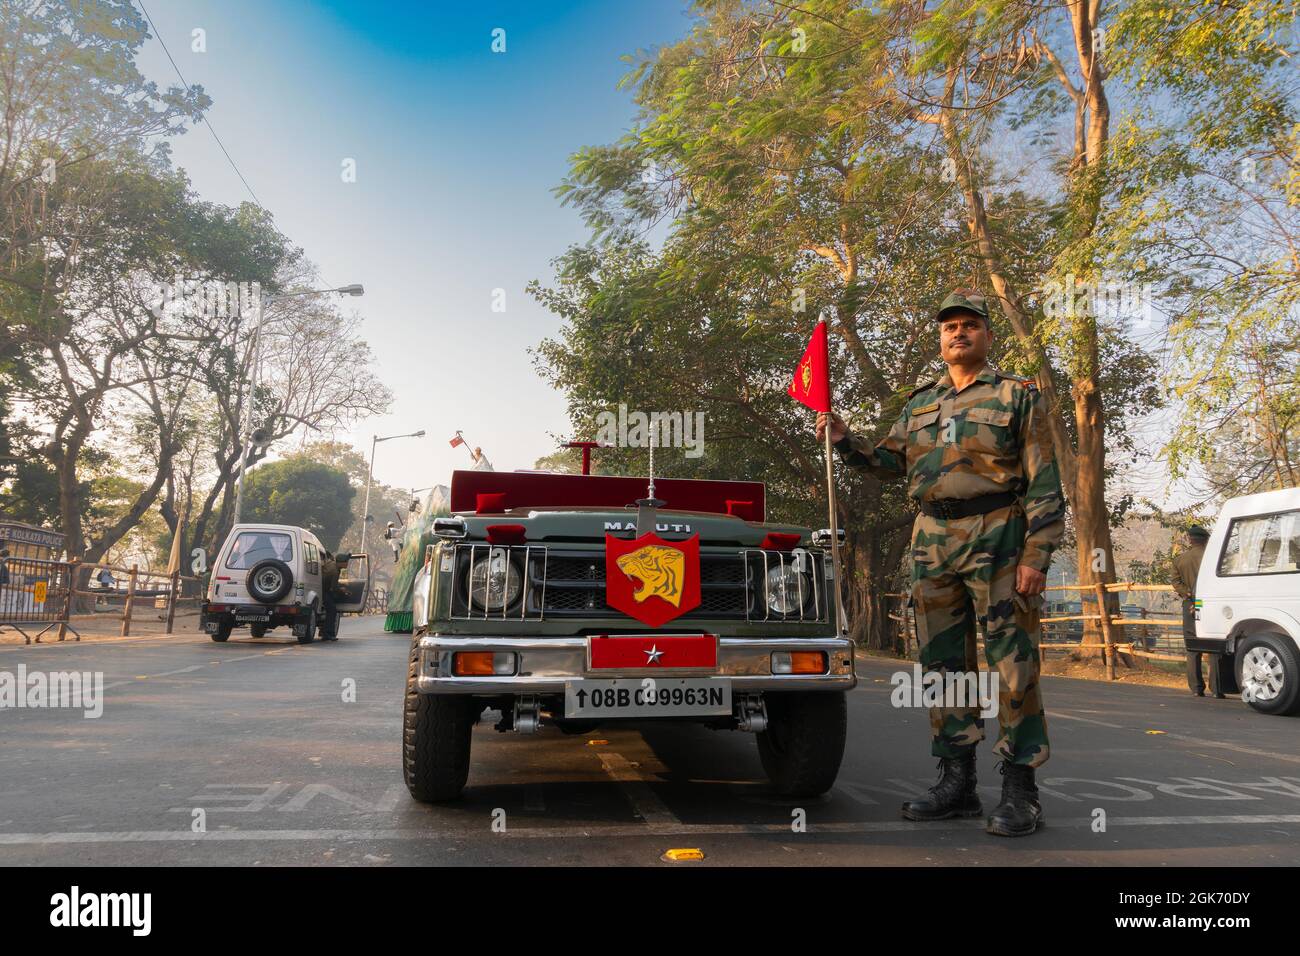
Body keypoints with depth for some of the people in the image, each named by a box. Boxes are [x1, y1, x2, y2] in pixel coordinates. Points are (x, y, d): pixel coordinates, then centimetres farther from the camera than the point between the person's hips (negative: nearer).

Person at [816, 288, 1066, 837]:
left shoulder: (1018, 395, 3)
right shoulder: (920, 404, 18)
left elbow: (1045, 483, -3)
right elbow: (888, 462, 18)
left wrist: (1036, 556, -13)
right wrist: (844, 439, 1)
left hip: (998, 538, -5)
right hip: (933, 540, 5)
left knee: (1013, 663, -4)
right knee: (944, 664, 8)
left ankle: (1020, 791, 5)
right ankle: (957, 783, 18)